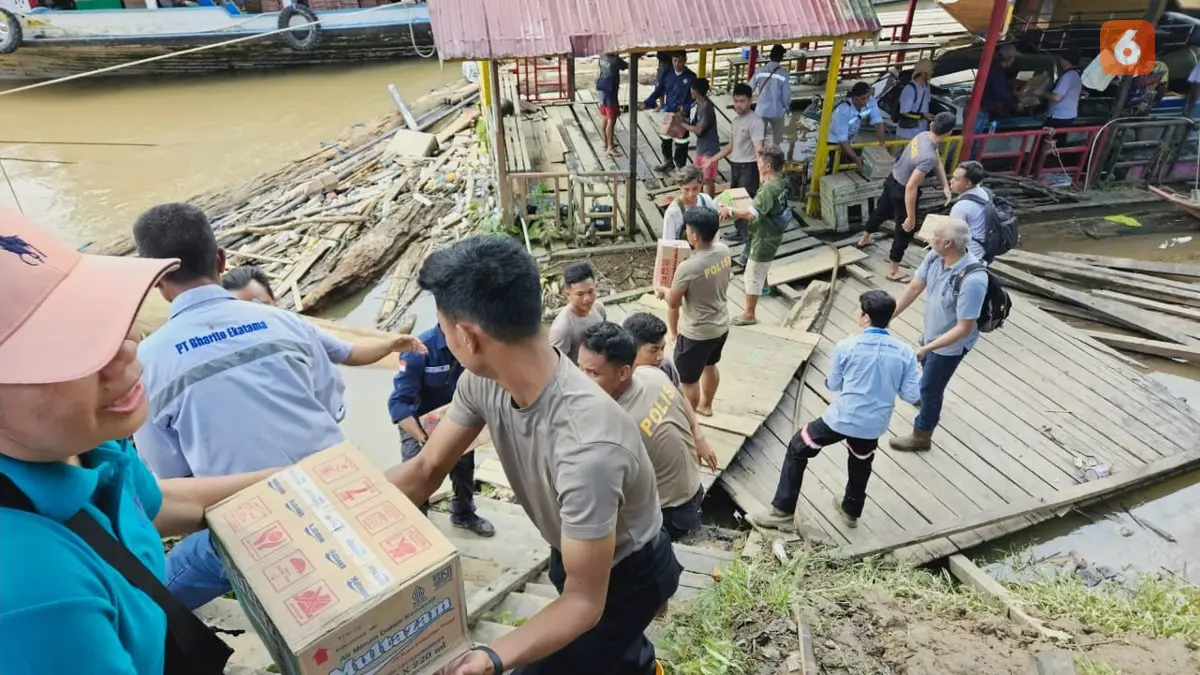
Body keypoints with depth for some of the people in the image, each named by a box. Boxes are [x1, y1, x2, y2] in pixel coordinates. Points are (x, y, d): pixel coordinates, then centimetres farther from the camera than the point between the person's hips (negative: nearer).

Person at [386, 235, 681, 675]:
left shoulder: (587, 447, -46)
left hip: (628, 573, -7)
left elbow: (585, 601, -35)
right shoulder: (484, 381, -23)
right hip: (576, 550, 7)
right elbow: (425, 471, -9)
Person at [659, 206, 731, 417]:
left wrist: (663, 291, 6)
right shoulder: (724, 251, -9)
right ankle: (705, 405, 53)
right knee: (710, 365, 31)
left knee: (687, 379, 14)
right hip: (721, 325, 8)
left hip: (697, 332, -8)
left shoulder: (688, 268, -31)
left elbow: (673, 303, -17)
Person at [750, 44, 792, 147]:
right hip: (777, 111, -2)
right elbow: (786, 95, -9)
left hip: (761, 110, 2)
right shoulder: (784, 74, -13)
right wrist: (787, 108, 9)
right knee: (777, 139, 18)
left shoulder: (760, 71, -5)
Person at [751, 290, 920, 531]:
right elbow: (911, 395, -1)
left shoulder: (846, 346, -14)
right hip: (874, 425, 4)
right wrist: (917, 373, 17)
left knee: (797, 450, 13)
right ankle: (851, 511, 51)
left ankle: (783, 512, 12)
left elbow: (833, 385, -2)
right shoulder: (905, 353, -6)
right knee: (861, 464, 32)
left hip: (842, 418, -4)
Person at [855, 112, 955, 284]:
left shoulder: (923, 136, -11)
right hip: (901, 191, -8)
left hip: (892, 180, 8)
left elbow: (938, 162, 3)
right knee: (906, 231, 8)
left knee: (881, 211, 32)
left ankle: (864, 239, 58)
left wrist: (945, 186, -5)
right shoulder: (928, 157, -37)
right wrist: (911, 217, -28)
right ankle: (893, 271, 20)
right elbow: (911, 187, -36)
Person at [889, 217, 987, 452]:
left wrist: (927, 348, -35)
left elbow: (964, 328, -34)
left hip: (951, 343, -8)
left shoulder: (972, 280, -40)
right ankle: (929, 398, 68)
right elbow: (914, 287, -9)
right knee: (927, 367, 34)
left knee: (929, 387, 10)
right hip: (932, 331, 8)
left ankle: (921, 437, 34)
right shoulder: (935, 256, -19)